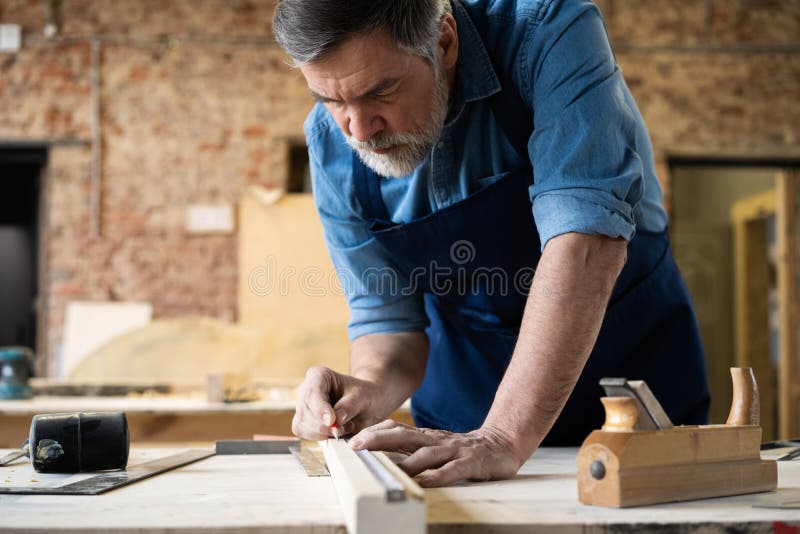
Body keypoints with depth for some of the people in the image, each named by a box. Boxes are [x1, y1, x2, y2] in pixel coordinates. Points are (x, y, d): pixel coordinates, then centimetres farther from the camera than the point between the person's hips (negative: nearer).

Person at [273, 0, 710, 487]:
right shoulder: (330, 140, -13)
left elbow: (587, 241, -35)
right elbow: (387, 315, -7)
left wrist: (503, 438, -42)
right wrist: (375, 388, -28)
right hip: (464, 407, 2)